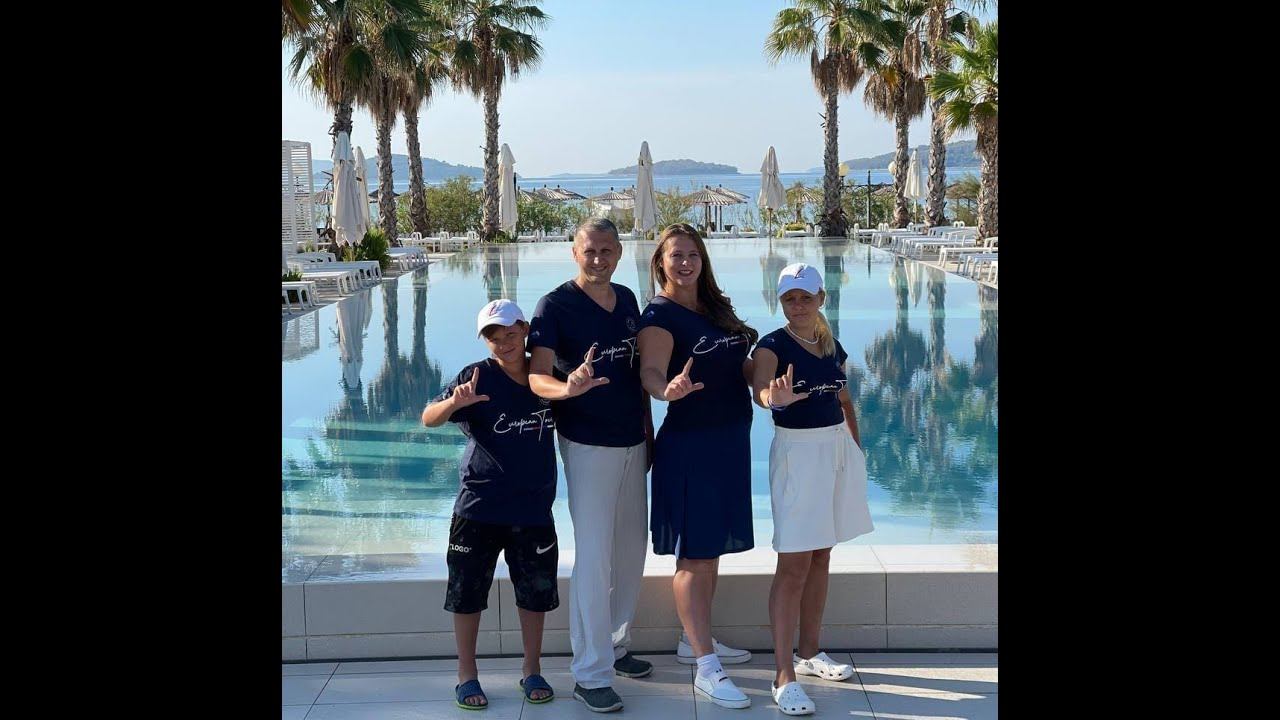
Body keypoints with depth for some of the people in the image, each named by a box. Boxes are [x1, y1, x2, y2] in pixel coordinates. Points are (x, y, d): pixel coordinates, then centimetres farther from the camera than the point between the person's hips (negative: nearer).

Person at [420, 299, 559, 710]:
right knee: (468, 593, 6)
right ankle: (467, 675, 22)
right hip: (478, 507, -2)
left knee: (535, 593, 11)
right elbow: (428, 419, -17)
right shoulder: (477, 377, -9)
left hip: (534, 510, 3)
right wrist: (455, 401, -37)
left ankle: (533, 671, 28)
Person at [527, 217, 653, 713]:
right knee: (594, 558, -8)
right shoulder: (555, 306, -12)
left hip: (632, 441, 7)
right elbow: (537, 376, -23)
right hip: (588, 444, -7)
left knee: (632, 551, 15)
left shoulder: (627, 300, 8)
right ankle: (590, 673, 0)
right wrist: (567, 388, -44)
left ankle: (615, 644, 32)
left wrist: (648, 427, 13)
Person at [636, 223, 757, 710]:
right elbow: (649, 371, -29)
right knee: (695, 554, -5)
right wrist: (667, 390, -49)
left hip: (730, 441, 8)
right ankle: (707, 668, -2)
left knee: (712, 547, 17)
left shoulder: (714, 307, 12)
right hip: (689, 445, -8)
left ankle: (695, 640, 32)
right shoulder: (661, 314, -12)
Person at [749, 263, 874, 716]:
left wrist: (856, 446, 10)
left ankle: (810, 653, 29)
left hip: (838, 451, 7)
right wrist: (775, 398, -54)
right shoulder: (772, 346, -11)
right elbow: (759, 388, -32)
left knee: (821, 558, 15)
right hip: (797, 452, -7)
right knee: (794, 565, -9)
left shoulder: (833, 348, 8)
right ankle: (784, 677, -7)